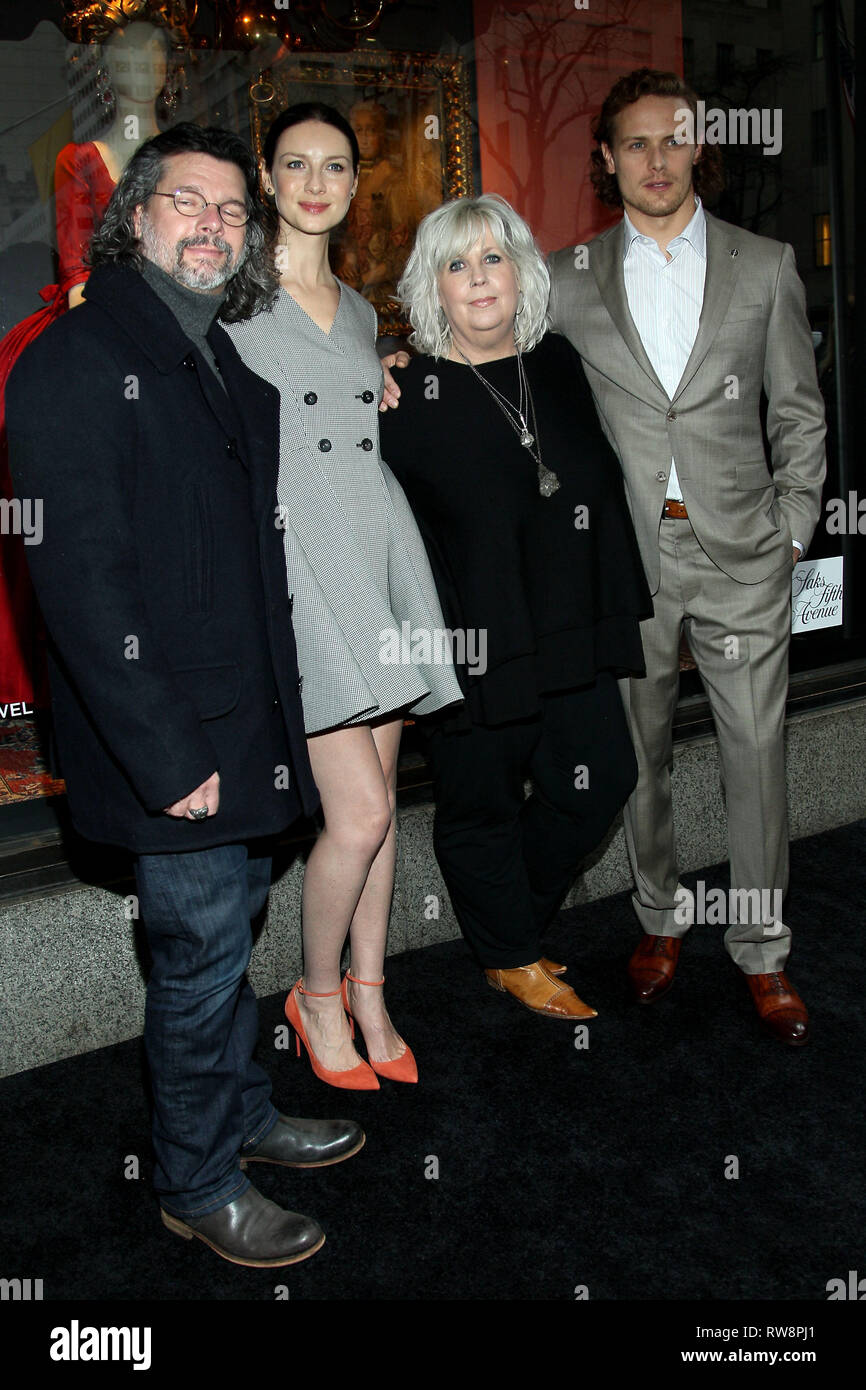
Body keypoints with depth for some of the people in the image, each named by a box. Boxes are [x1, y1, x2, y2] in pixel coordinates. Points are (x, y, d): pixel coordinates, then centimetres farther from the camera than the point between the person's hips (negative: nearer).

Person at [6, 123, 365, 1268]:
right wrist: (166, 754, -22)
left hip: (244, 720, 8)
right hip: (171, 739, -8)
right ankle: (199, 1184, 26)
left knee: (232, 928, 21)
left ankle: (241, 1115, 41)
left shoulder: (227, 360, 13)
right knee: (201, 955, 4)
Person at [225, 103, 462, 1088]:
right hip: (295, 560, -6)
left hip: (379, 553, 6)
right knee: (360, 812, -11)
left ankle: (369, 998, 23)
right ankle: (317, 996, 14)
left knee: (380, 798, 8)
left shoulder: (357, 309, 19)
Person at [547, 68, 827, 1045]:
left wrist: (792, 529, 3)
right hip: (626, 554, 1)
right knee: (640, 752, 11)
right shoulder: (568, 281, 5)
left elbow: (800, 412, 9)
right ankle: (660, 917, 30)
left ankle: (761, 953, 17)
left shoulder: (765, 267, 6)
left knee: (757, 751, 2)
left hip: (740, 554, 0)